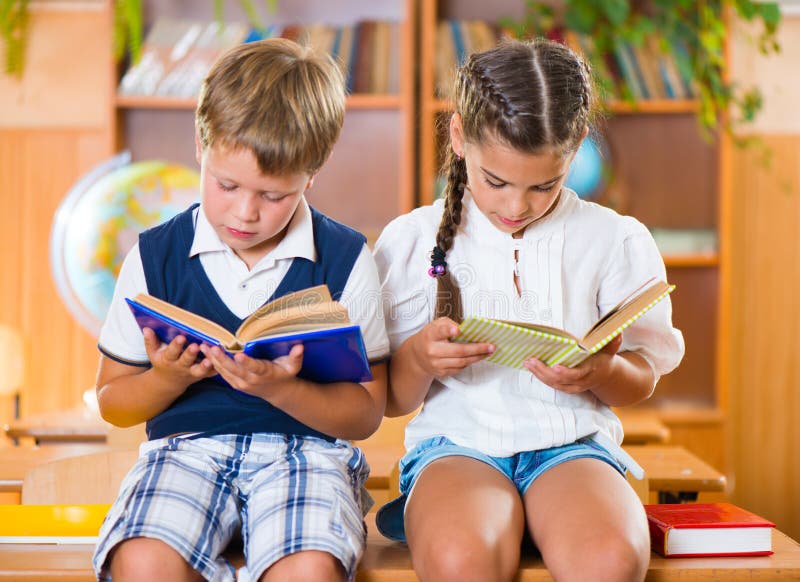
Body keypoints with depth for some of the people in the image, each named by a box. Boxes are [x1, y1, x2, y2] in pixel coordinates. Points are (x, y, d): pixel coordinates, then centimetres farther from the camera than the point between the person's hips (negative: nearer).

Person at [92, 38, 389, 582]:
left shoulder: (345, 259, 2)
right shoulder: (156, 256, 5)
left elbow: (368, 413, 1)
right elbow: (113, 401, 12)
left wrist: (284, 391, -17)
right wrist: (166, 380, -10)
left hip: (306, 446, -1)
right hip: (186, 443, 1)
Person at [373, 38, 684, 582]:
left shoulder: (616, 240, 6)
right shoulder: (411, 240, 5)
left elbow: (642, 382, 13)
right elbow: (392, 400, 8)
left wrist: (603, 372, -11)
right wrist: (419, 358, -16)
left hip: (573, 441, 2)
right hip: (456, 439, -1)